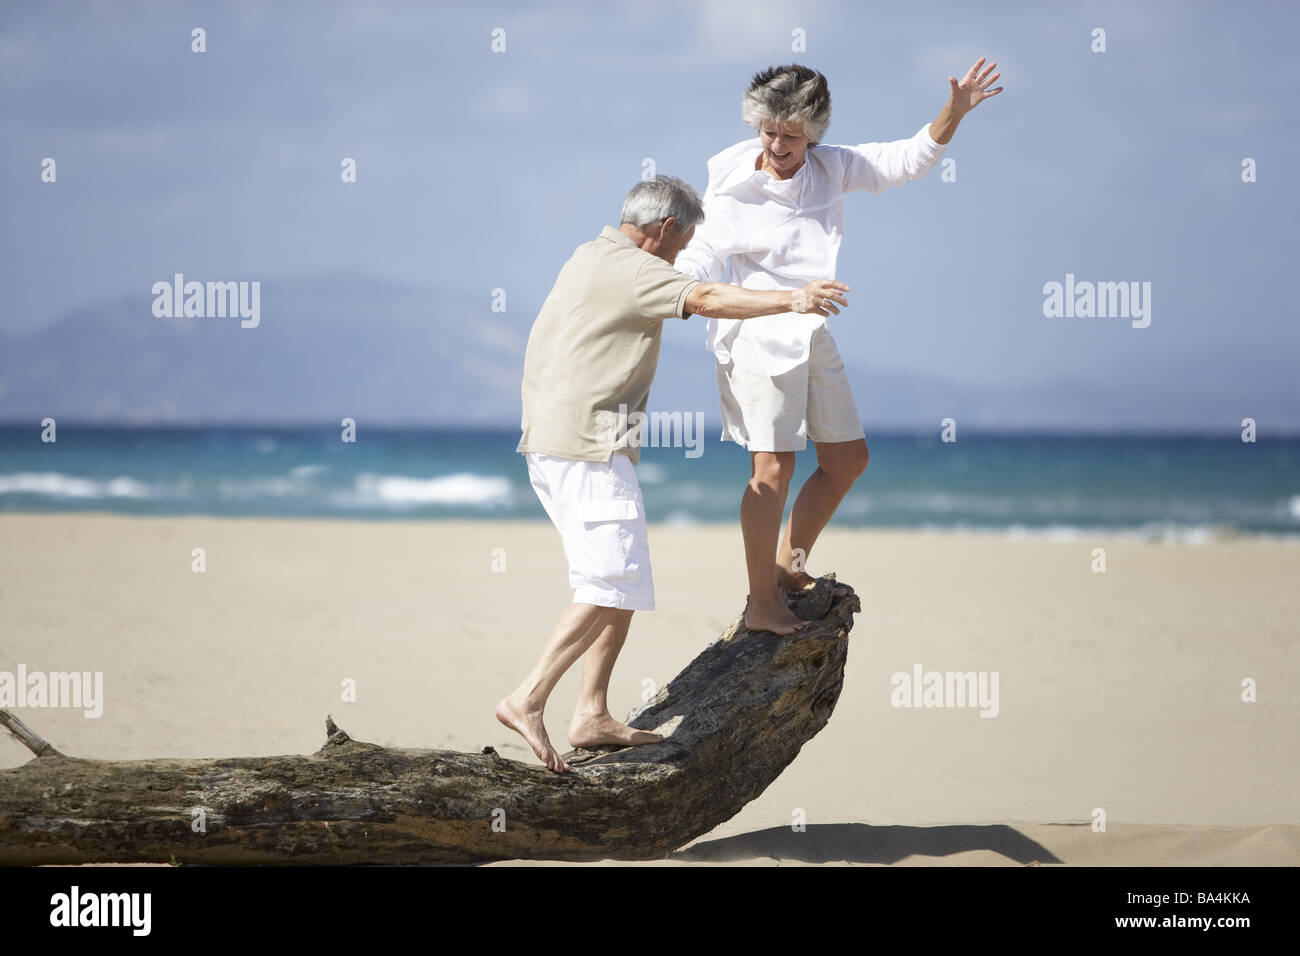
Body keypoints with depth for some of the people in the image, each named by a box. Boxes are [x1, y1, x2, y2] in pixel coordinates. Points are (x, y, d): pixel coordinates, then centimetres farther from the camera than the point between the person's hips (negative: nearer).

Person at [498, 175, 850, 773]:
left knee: (624, 584, 11)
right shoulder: (629, 269, -10)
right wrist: (789, 301, -34)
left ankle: (591, 717, 8)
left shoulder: (592, 256, 21)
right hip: (588, 446, -11)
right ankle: (527, 701, -21)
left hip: (551, 443, 11)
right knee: (612, 585, -14)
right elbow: (706, 299, -26)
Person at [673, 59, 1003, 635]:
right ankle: (761, 603, -5)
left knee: (847, 458, 12)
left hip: (813, 335, 7)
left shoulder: (831, 167, 3)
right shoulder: (733, 187, -11)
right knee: (773, 467, -12)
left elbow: (906, 161, 8)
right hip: (757, 334, -7)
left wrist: (953, 113, -4)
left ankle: (787, 565, 27)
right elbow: (701, 258, -12)